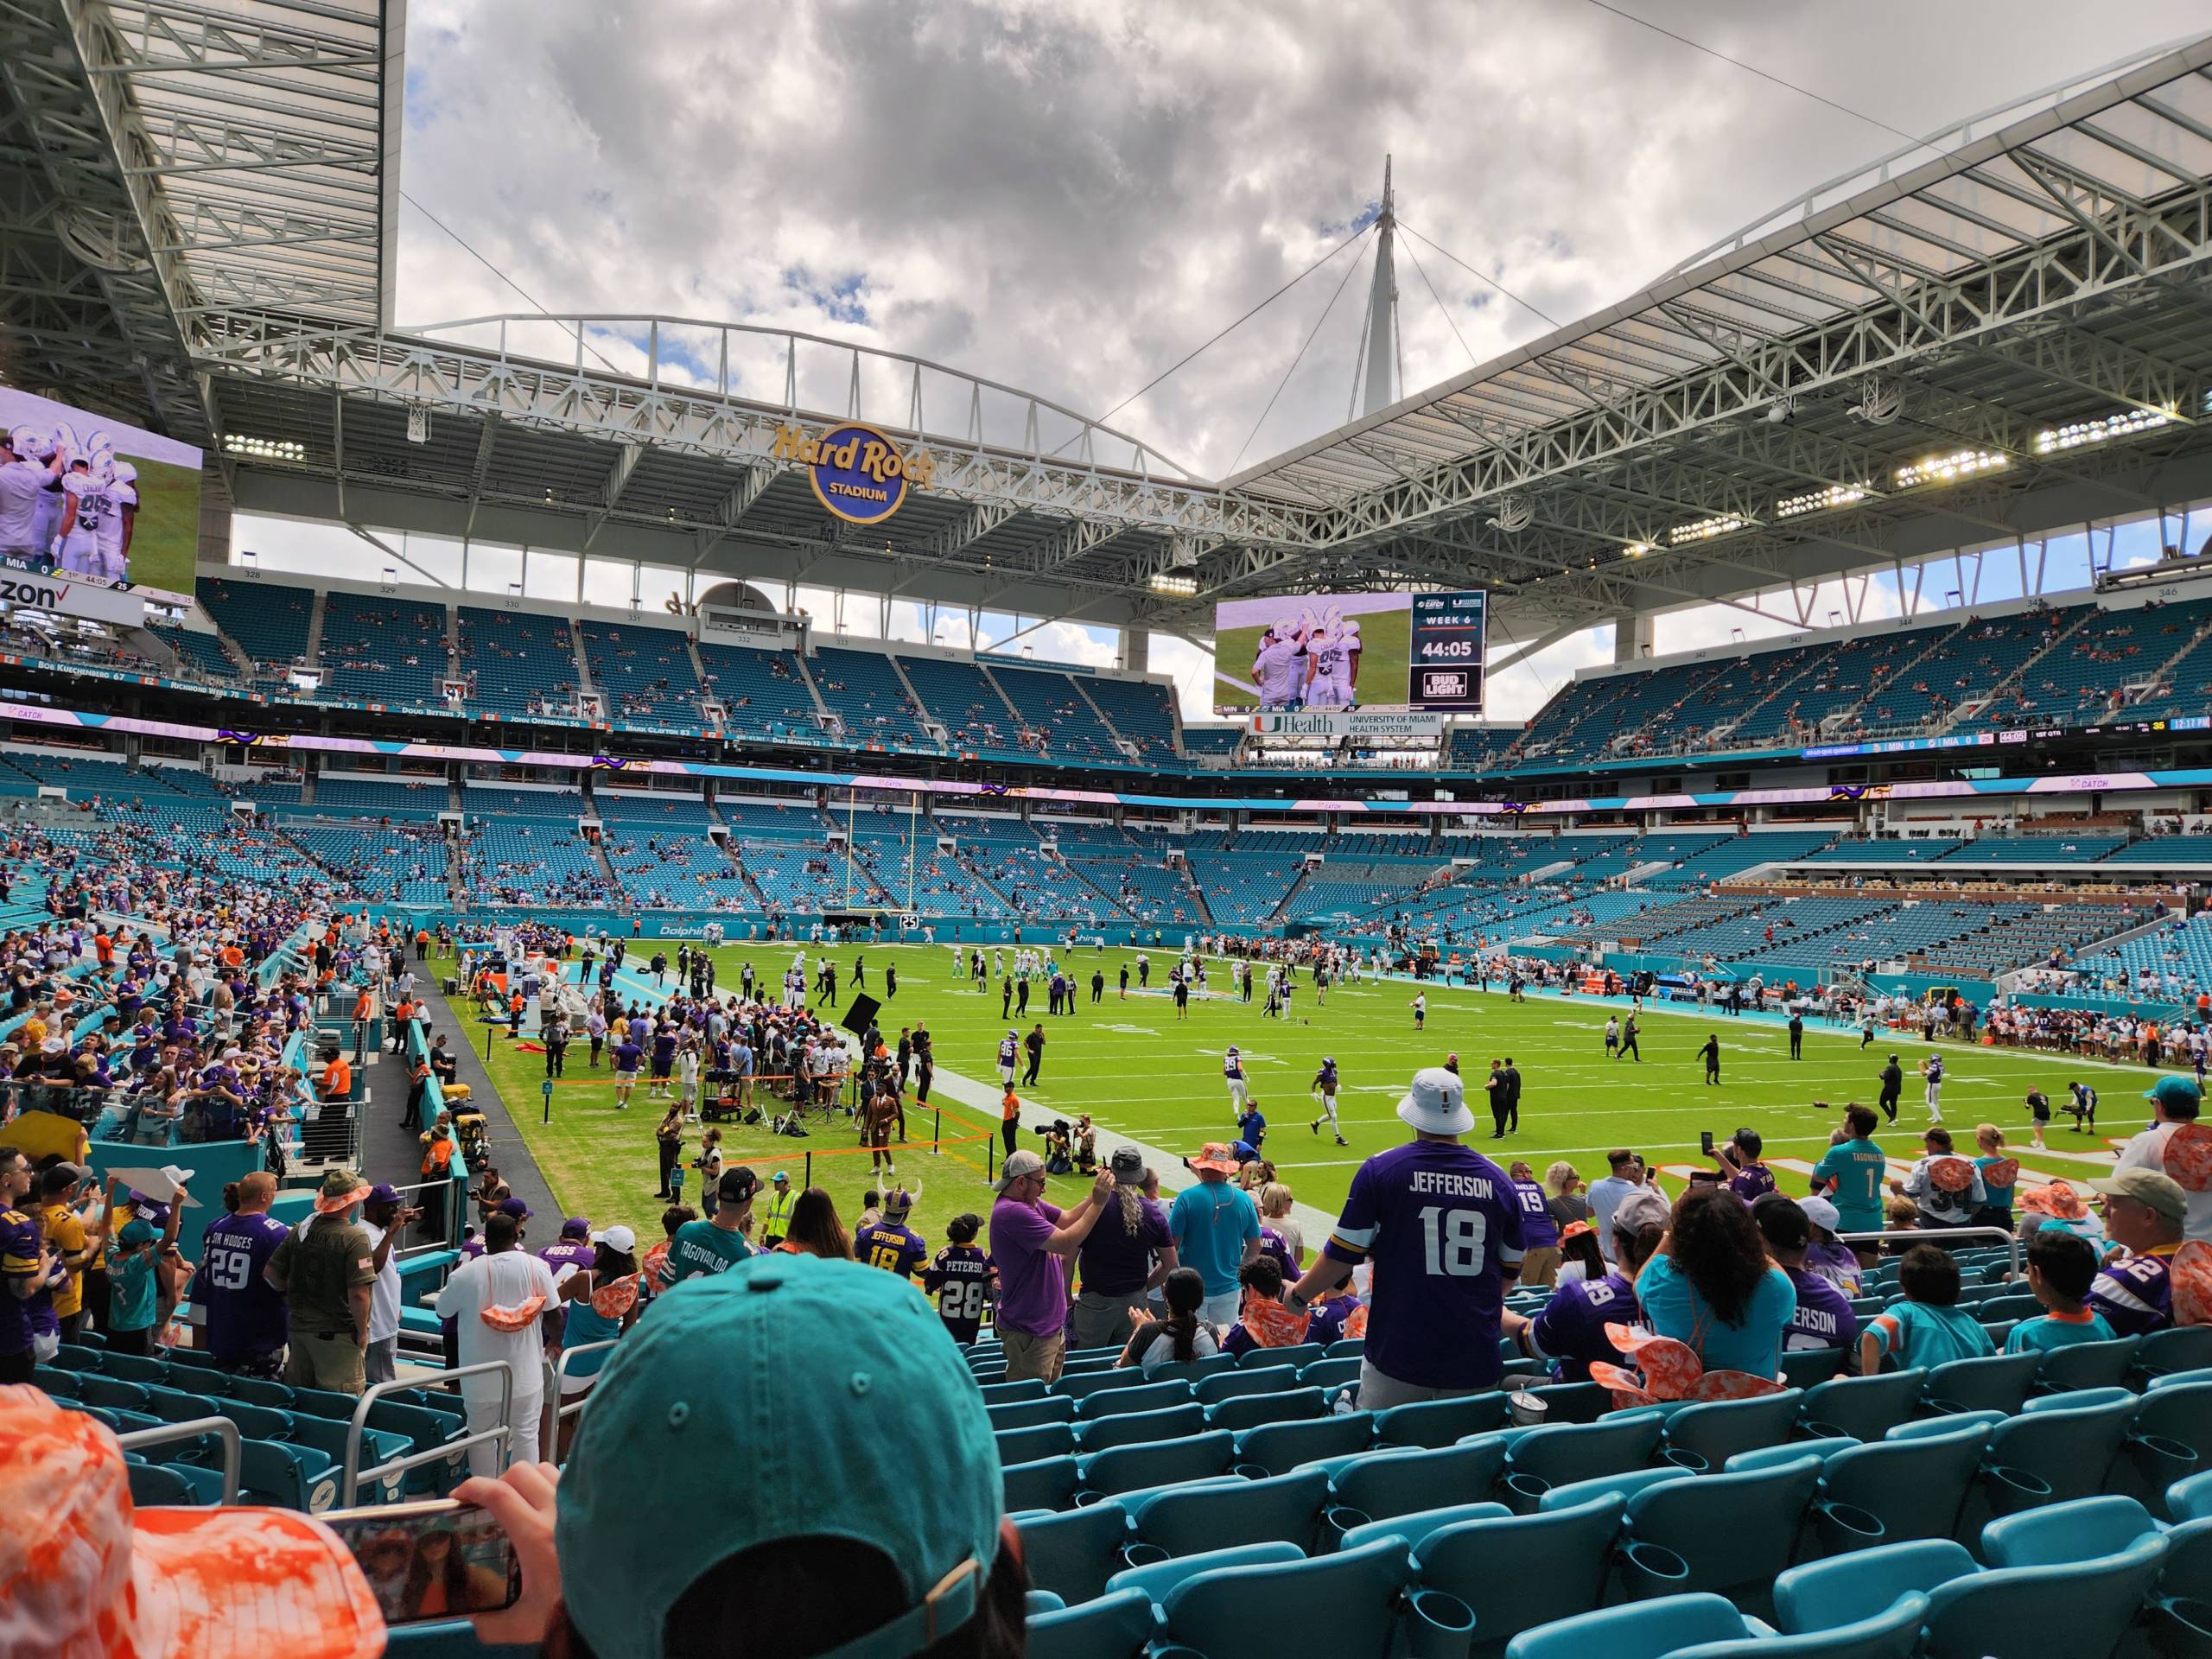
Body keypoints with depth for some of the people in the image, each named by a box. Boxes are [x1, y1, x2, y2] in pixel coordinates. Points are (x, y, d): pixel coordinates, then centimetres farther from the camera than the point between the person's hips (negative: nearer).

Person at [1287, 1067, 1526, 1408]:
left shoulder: (1380, 1169, -7)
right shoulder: (1497, 1178, 4)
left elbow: (1344, 1254, -5)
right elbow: (1511, 1269, 14)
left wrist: (1299, 1296, 12)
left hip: (1399, 1357, -3)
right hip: (1476, 1364, 3)